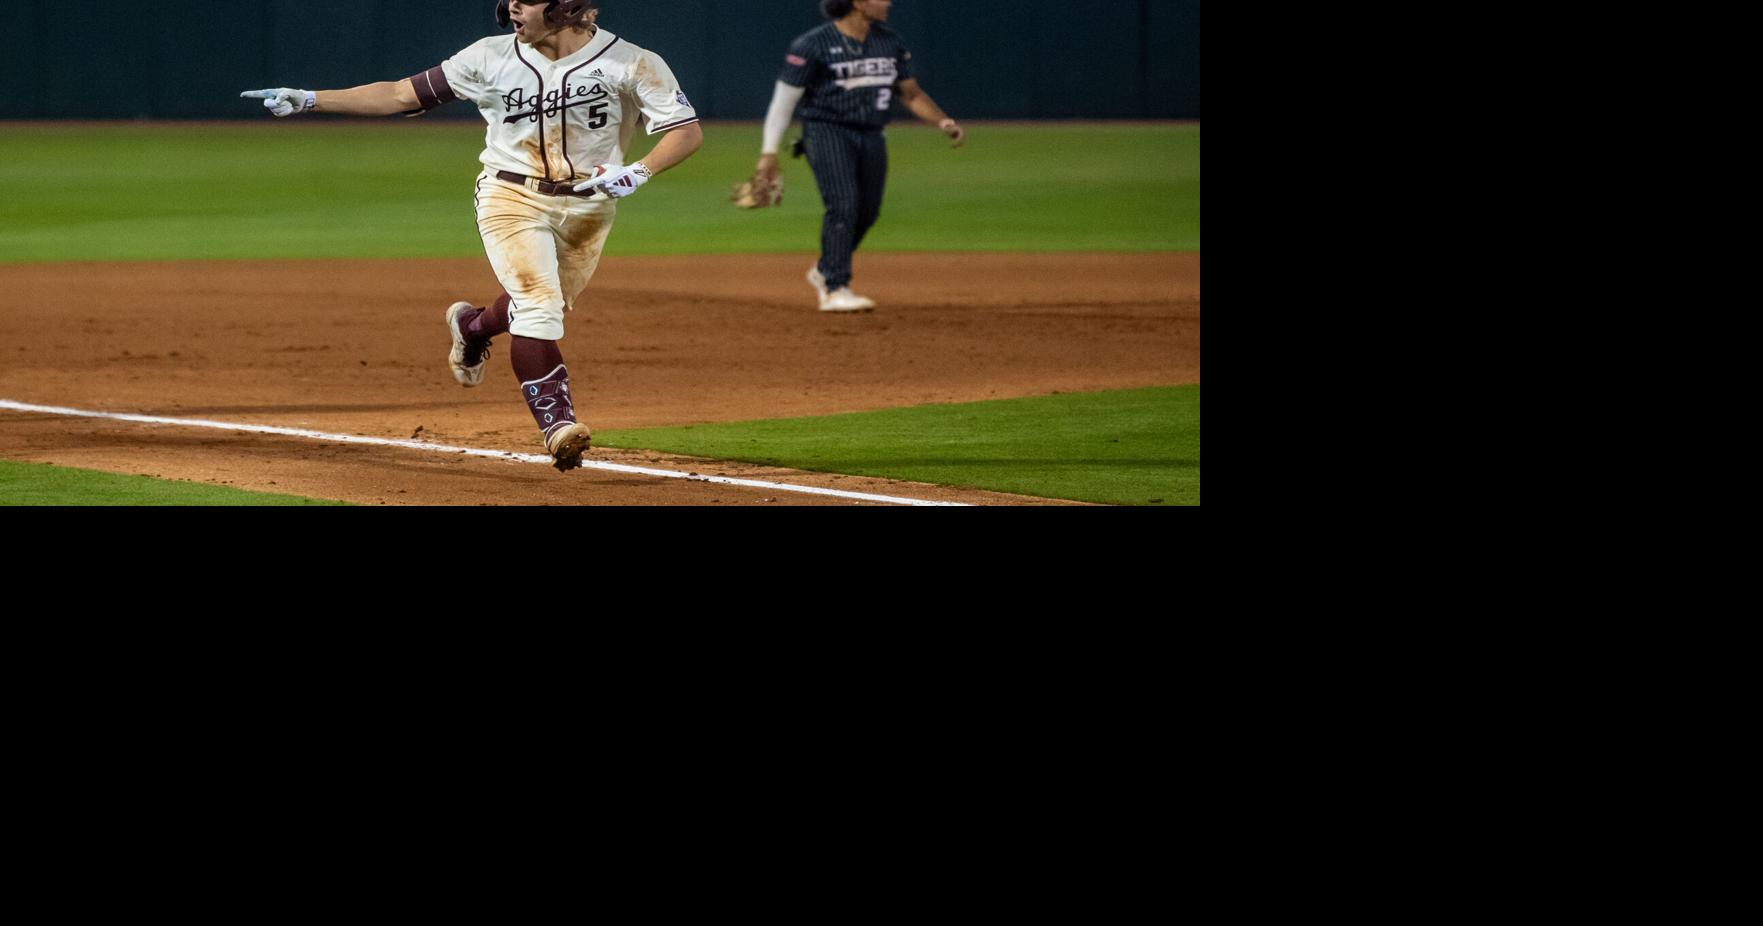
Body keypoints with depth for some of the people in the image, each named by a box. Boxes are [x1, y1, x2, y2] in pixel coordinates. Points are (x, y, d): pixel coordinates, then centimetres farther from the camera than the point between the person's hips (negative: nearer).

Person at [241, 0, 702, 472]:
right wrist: (309, 100, -7)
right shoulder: (493, 57, -5)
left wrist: (639, 171, -32)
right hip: (511, 198, -1)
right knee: (537, 305, -19)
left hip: (589, 205, 1)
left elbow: (688, 131, -14)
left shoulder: (632, 64, -11)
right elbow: (402, 95, -1)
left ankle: (472, 326, 44)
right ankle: (557, 423, -19)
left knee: (547, 307, 13)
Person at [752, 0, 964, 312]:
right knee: (843, 204, -20)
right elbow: (784, 99, -6)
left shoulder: (889, 42, 9)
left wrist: (943, 121, -1)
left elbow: (911, 93, 16)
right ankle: (835, 290, -17)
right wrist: (769, 152, -10)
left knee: (866, 212, 7)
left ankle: (824, 272, 31)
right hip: (827, 132, -6)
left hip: (871, 139, 6)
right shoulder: (812, 45, -9)